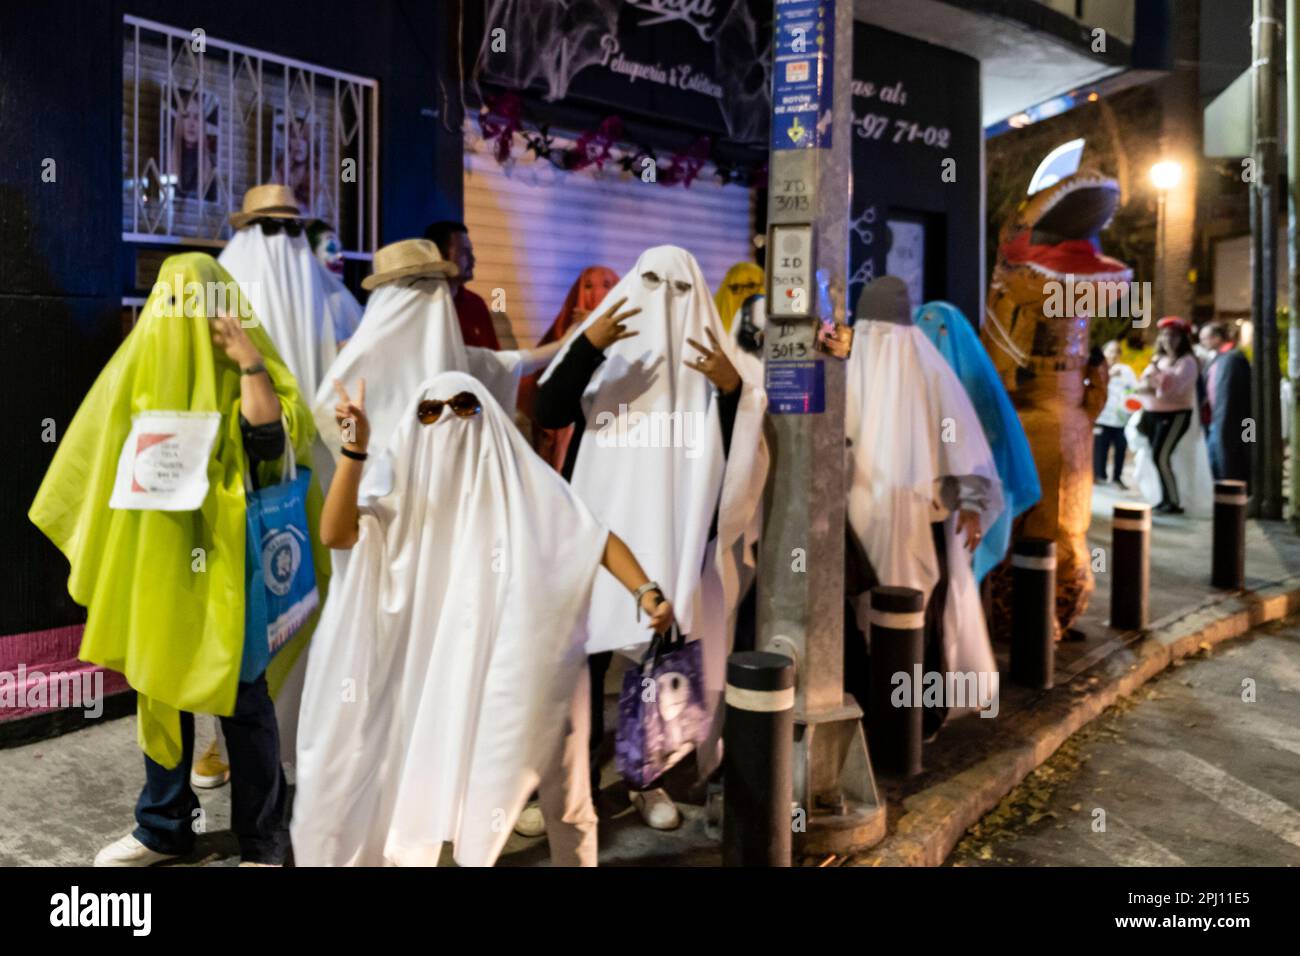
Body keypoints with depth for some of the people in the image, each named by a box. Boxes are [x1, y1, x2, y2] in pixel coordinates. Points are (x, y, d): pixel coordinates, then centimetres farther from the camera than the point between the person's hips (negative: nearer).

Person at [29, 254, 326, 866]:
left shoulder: (242, 373, -3)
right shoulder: (139, 372, 8)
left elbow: (270, 439, -19)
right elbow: (112, 466, 12)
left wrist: (249, 362, -24)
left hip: (227, 566, -4)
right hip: (153, 563, 4)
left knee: (244, 700, 3)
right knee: (159, 691, 14)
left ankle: (262, 840, 17)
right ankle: (162, 828, 31)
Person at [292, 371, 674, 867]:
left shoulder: (525, 483, -3)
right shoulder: (415, 502, 6)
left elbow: (598, 539, -4)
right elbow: (335, 534, -6)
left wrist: (646, 592, -19)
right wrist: (355, 448, -15)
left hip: (534, 669, -2)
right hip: (456, 675, 3)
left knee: (561, 789, 7)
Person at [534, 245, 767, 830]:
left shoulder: (708, 361, 7)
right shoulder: (603, 350, 4)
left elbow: (737, 449, -2)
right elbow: (548, 413, -11)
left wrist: (733, 388, -20)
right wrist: (587, 343, -24)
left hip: (673, 535, 1)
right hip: (599, 526, -1)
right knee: (585, 651, -1)